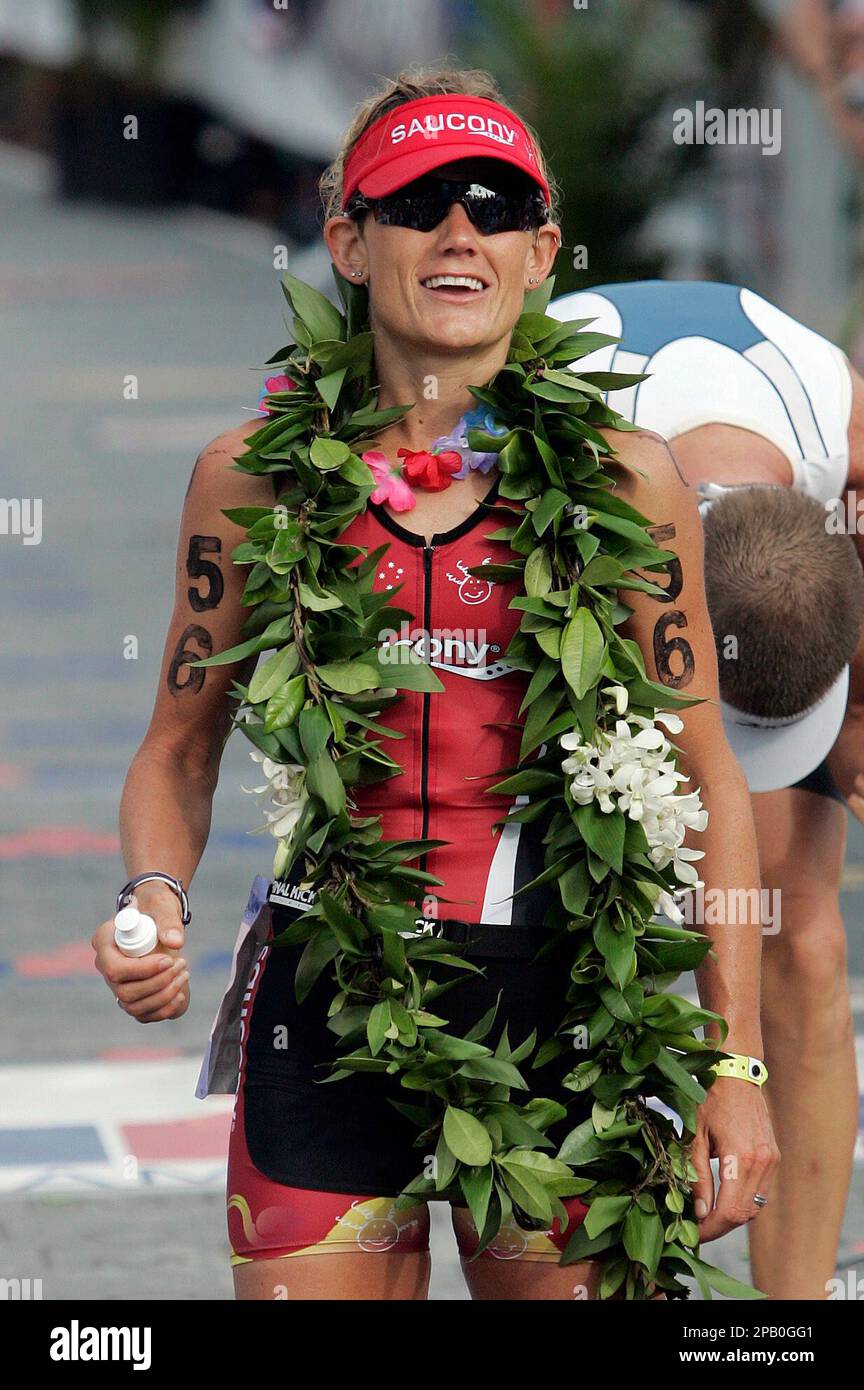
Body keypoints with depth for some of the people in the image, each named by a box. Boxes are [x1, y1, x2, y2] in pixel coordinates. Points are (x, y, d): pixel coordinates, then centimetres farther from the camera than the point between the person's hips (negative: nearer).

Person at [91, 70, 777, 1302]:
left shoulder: (622, 480, 0)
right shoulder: (256, 476, 2)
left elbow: (705, 782, 4)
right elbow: (181, 752, 11)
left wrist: (736, 1066, 0)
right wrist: (153, 900, -10)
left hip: (555, 1010, 0)